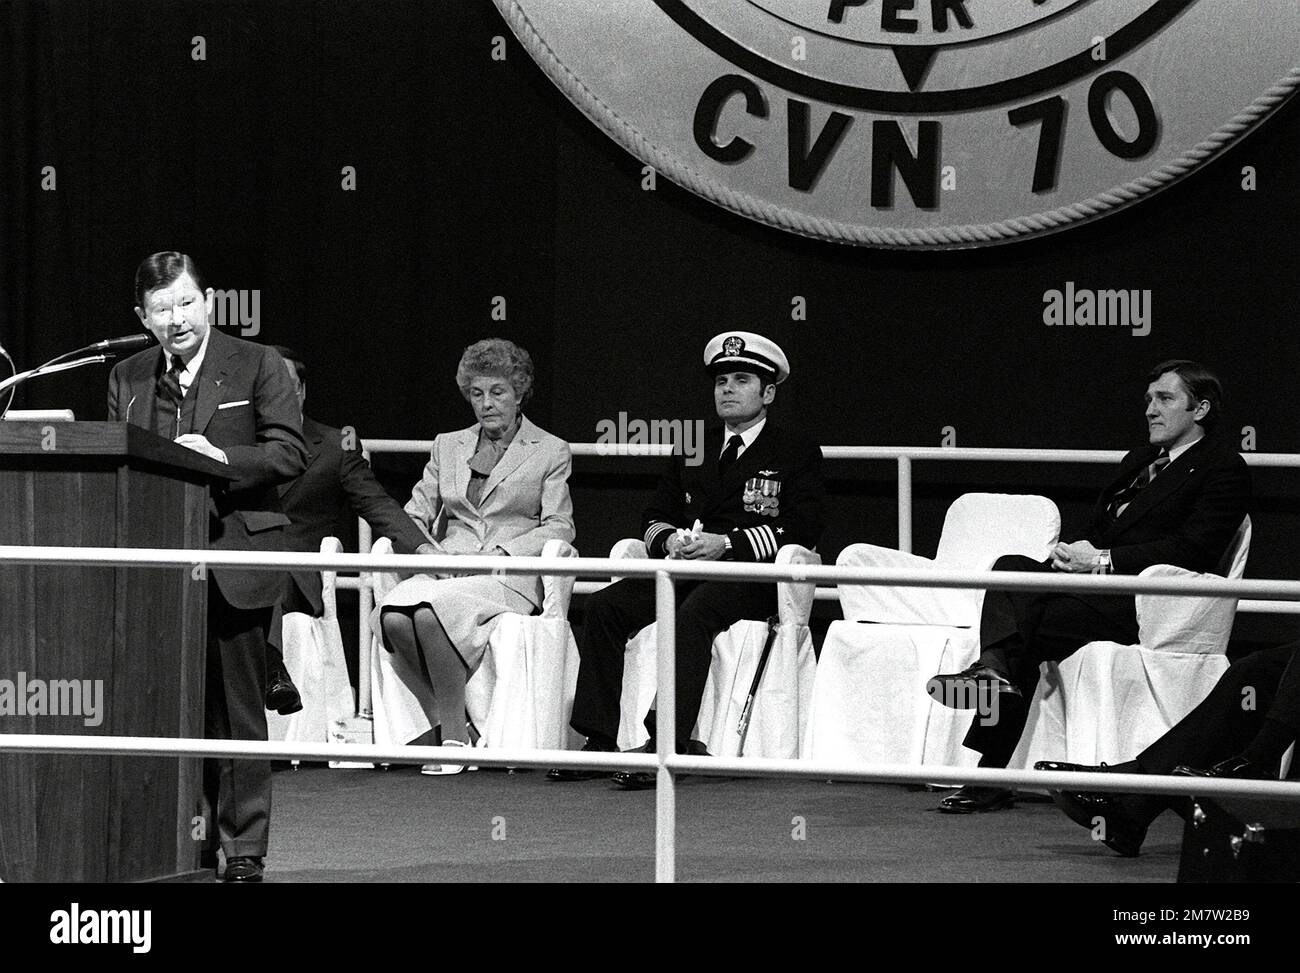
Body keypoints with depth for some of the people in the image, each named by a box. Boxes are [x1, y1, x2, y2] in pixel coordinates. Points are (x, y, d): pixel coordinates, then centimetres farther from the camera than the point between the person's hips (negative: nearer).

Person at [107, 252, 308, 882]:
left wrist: (221, 459, -18)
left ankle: (243, 849, 3)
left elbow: (289, 454, -4)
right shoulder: (127, 379, 13)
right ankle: (188, 843, 12)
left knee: (237, 712, -1)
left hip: (234, 562, -3)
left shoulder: (257, 367, 2)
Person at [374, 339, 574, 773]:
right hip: (446, 570, 4)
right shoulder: (447, 446, 24)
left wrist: (500, 553, -12)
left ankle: (453, 732, -25)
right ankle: (444, 714, -16)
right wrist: (429, 553, -3)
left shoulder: (551, 452, 13)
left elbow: (558, 527, 3)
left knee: (431, 611, -36)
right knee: (394, 615, -32)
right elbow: (414, 516, 19)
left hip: (510, 576, -4)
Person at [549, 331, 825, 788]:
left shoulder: (797, 453, 6)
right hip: (687, 565, 6)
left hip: (752, 577, -6)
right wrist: (671, 539, -5)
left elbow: (801, 529, -7)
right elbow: (655, 516, 21)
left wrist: (726, 543, -16)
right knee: (604, 606, -19)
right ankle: (599, 744, -22)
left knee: (694, 612, -37)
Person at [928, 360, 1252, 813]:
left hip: (1142, 603, -8)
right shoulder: (1140, 460, 28)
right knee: (1011, 567, -21)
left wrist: (1103, 559, -15)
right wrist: (1075, 553, -2)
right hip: (1096, 587, 8)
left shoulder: (1224, 469, 1)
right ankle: (995, 669, -41)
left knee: (1033, 626, -27)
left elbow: (1192, 551, -12)